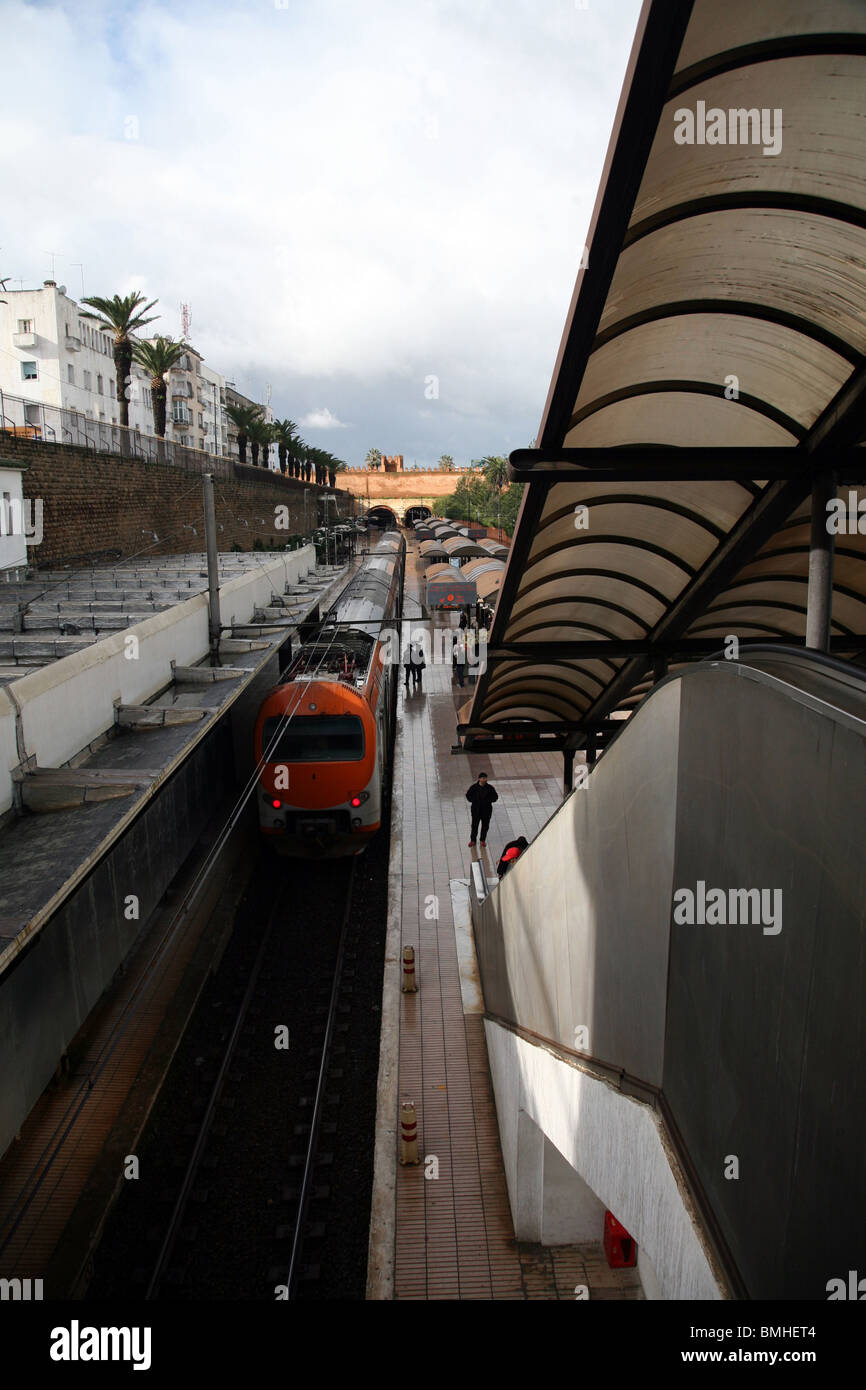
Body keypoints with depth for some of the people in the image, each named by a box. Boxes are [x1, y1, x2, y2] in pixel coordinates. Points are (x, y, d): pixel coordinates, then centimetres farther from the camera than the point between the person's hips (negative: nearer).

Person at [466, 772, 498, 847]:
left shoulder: (490, 788, -7)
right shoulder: (474, 787, -8)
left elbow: (495, 797, 3)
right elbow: (468, 795, 5)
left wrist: (488, 801, -10)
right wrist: (474, 801, -7)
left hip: (486, 810, 1)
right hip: (476, 810, -1)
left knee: (485, 826, 9)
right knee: (474, 825, 3)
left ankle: (483, 840, 26)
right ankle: (473, 840, 19)